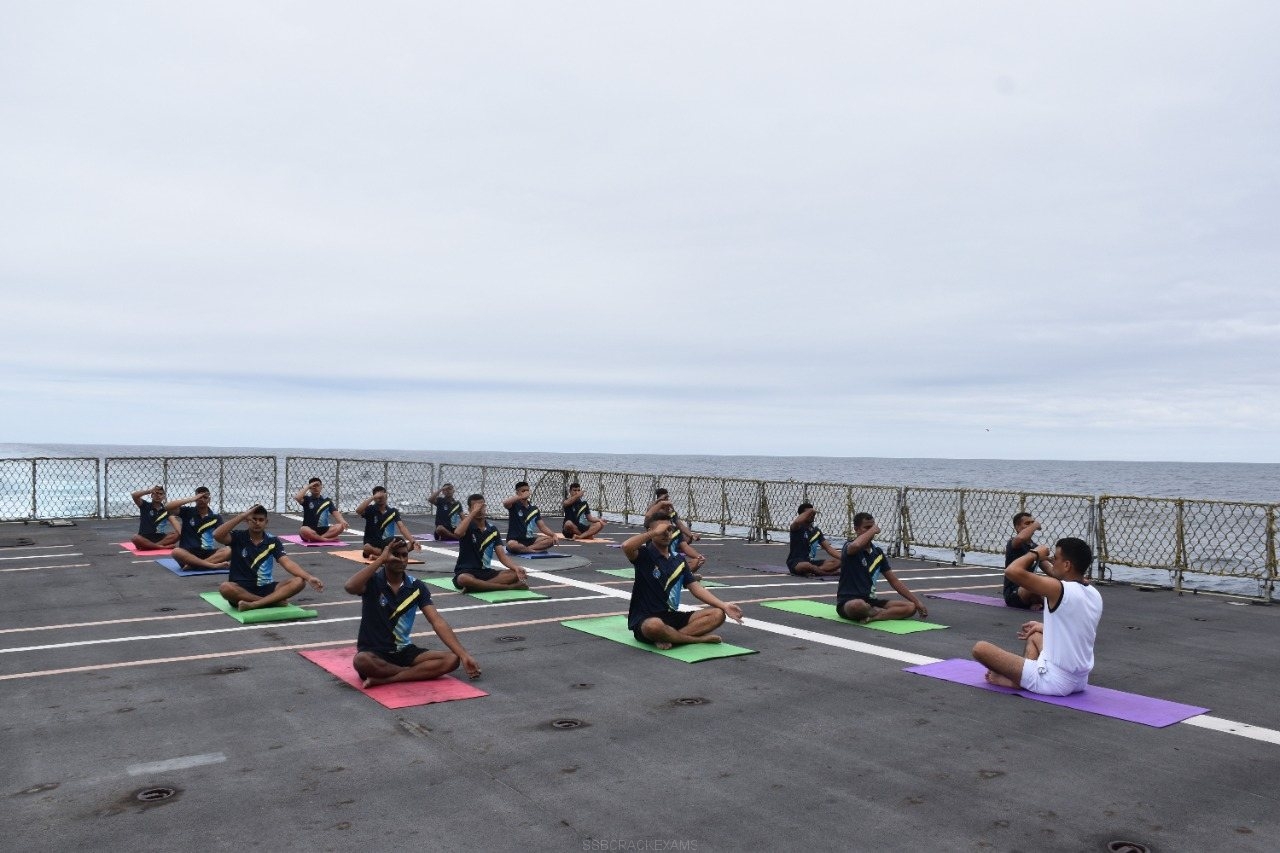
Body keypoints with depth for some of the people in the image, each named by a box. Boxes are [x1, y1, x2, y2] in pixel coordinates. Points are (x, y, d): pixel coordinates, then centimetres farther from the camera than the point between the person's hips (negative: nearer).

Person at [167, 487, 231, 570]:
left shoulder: (215, 517, 8)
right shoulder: (187, 512, 5)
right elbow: (167, 507, -9)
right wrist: (191, 499, -14)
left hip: (207, 553, 1)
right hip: (188, 553, -1)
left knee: (228, 552, -27)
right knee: (176, 552, -35)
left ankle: (193, 565, -35)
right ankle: (213, 565, -39)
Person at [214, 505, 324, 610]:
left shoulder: (273, 541, 4)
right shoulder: (238, 537, 1)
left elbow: (287, 563, -8)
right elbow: (217, 535, -19)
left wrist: (309, 577, -25)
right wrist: (242, 516, -20)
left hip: (266, 588, 2)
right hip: (241, 589, -2)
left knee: (299, 582, -22)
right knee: (225, 588, -37)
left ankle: (253, 604, -33)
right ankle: (274, 601, -26)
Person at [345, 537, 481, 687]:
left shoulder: (416, 587, -1)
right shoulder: (372, 581, -9)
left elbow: (437, 621, -7)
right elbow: (350, 587, -34)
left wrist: (464, 655, -17)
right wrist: (380, 559, -29)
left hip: (404, 651, 4)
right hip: (374, 652, -4)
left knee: (451, 659, -18)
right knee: (361, 661, -40)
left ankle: (384, 679, -24)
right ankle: (419, 672, -19)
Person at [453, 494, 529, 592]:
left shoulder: (493, 530, 7)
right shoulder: (467, 525, -4)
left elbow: (502, 556, 1)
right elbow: (458, 533, -31)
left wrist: (516, 568, -18)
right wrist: (473, 512, -26)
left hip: (486, 572, 4)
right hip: (466, 572, -4)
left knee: (515, 574, -20)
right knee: (463, 579, -41)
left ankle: (475, 586, -29)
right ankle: (509, 587, -33)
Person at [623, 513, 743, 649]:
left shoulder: (679, 559, 11)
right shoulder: (644, 555, -7)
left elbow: (695, 587, 10)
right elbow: (626, 546, -30)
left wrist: (724, 606, -1)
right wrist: (655, 532, -20)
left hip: (672, 616, 7)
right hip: (644, 620, -7)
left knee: (717, 614, -8)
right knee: (654, 626, -42)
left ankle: (668, 638, -23)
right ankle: (700, 638, -17)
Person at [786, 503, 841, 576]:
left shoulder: (816, 530, 13)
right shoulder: (797, 528, -7)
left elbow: (828, 548, 11)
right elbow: (797, 522, -34)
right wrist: (809, 511, -20)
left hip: (811, 562, 7)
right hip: (796, 563, -7)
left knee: (837, 562, -9)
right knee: (807, 565, -42)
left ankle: (813, 571, -27)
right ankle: (831, 572, -19)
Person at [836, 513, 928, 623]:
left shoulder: (877, 552, 10)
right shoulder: (850, 547, -11)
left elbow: (894, 581, 15)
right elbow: (856, 545, -39)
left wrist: (917, 602, 9)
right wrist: (873, 530, -21)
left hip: (870, 601, 7)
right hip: (848, 602, -6)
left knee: (910, 607, -9)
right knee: (858, 605, -42)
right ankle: (886, 613, -11)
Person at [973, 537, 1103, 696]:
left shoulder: (1058, 590, -21)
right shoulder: (1095, 595, 5)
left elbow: (1012, 571, -24)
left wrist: (1035, 554, -6)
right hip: (1080, 681, 8)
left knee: (980, 648, -6)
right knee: (1035, 637, 34)